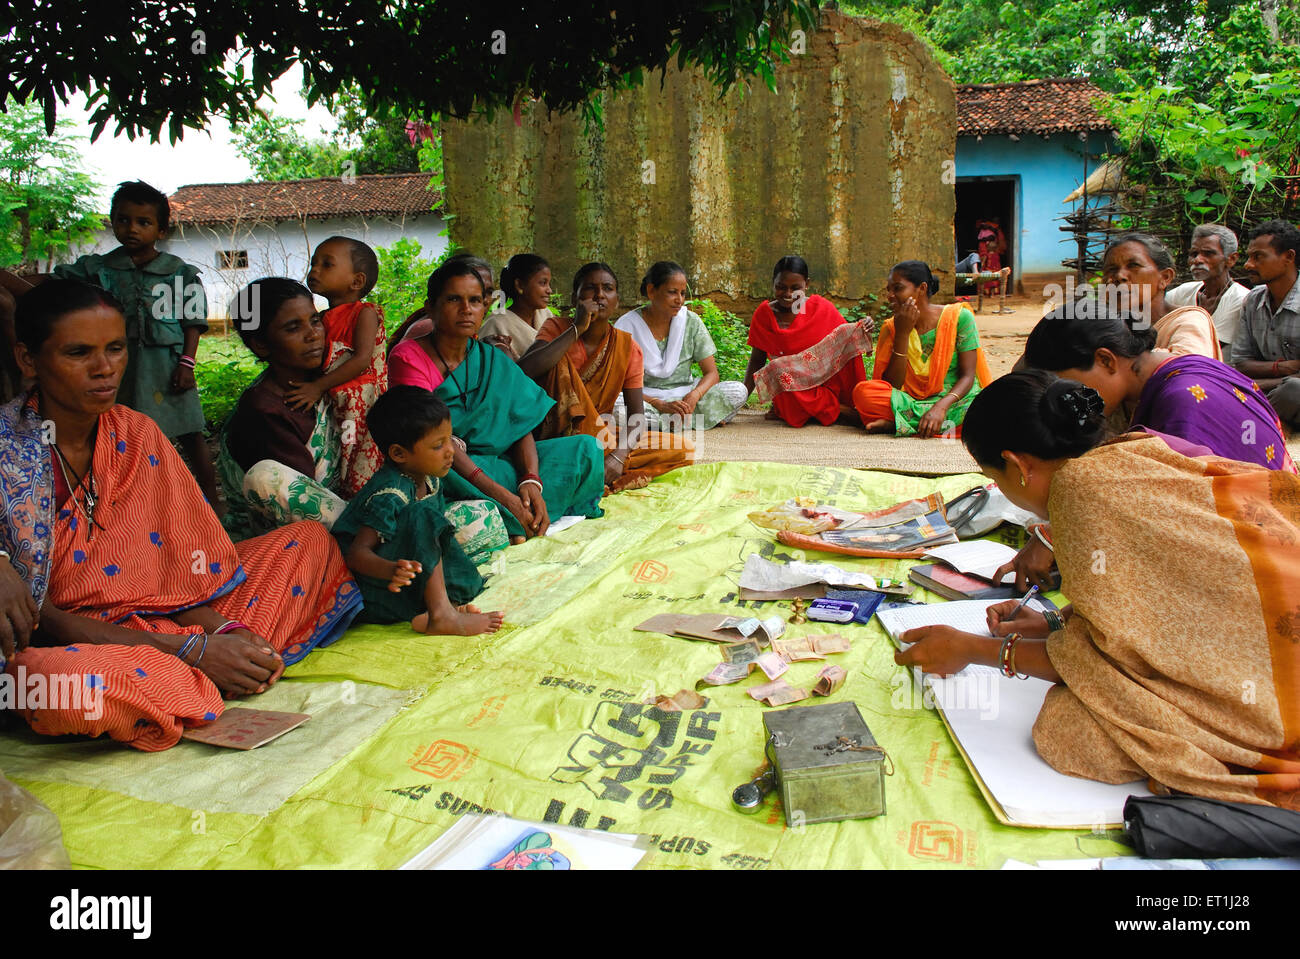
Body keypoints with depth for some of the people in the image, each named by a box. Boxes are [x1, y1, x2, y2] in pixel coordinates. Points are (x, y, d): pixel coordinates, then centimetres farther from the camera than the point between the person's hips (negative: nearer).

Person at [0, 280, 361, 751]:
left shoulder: (136, 433, 1)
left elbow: (177, 560, 3)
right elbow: (40, 616, -18)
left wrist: (223, 633, -18)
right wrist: (193, 650, -25)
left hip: (158, 616, 6)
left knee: (312, 540, 6)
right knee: (64, 678, -43)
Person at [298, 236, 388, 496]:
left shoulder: (365, 313, -4)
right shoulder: (321, 320, 15)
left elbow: (362, 360, -16)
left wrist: (318, 387, -18)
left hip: (364, 406, -6)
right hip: (331, 407, 6)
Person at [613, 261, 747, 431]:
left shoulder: (691, 322, 1)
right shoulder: (627, 325, -8)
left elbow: (712, 373, 0)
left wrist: (694, 395, -23)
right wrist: (660, 404, -27)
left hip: (683, 395, 3)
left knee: (739, 391, -18)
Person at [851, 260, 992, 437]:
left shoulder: (959, 317, -3)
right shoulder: (891, 328, 4)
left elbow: (967, 376, -8)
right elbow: (892, 385, -6)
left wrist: (941, 407, -27)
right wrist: (902, 334, -12)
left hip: (955, 401, 0)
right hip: (910, 401, 0)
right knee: (862, 391, -24)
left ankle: (897, 424, -27)